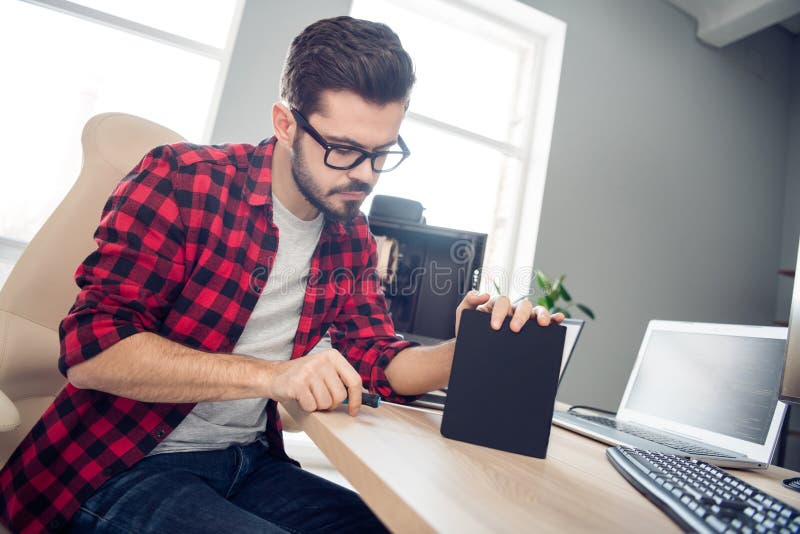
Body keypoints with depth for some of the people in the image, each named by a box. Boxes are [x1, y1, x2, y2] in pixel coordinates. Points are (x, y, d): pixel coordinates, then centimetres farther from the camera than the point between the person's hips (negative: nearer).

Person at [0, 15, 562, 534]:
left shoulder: (352, 238, 2)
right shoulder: (182, 179, -15)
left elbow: (379, 363, 3)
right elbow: (92, 348, -20)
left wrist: (466, 352, -16)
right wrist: (269, 374, -30)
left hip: (249, 464, 5)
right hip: (122, 467, -4)